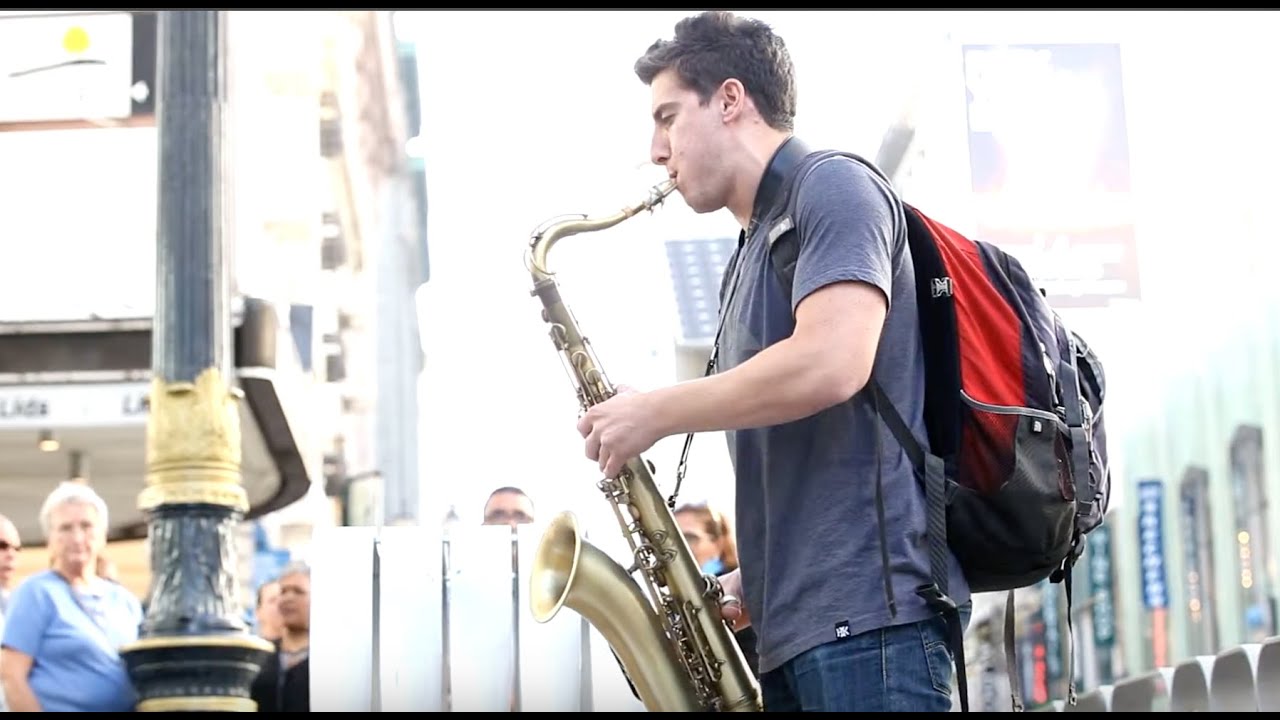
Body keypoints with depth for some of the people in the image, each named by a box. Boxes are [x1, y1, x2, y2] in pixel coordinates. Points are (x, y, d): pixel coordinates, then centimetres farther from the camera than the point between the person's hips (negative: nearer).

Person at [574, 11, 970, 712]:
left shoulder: (833, 189, -3)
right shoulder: (748, 261, 24)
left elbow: (831, 364, -20)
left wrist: (655, 412, -10)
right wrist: (747, 583, 10)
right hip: (791, 628, 9)